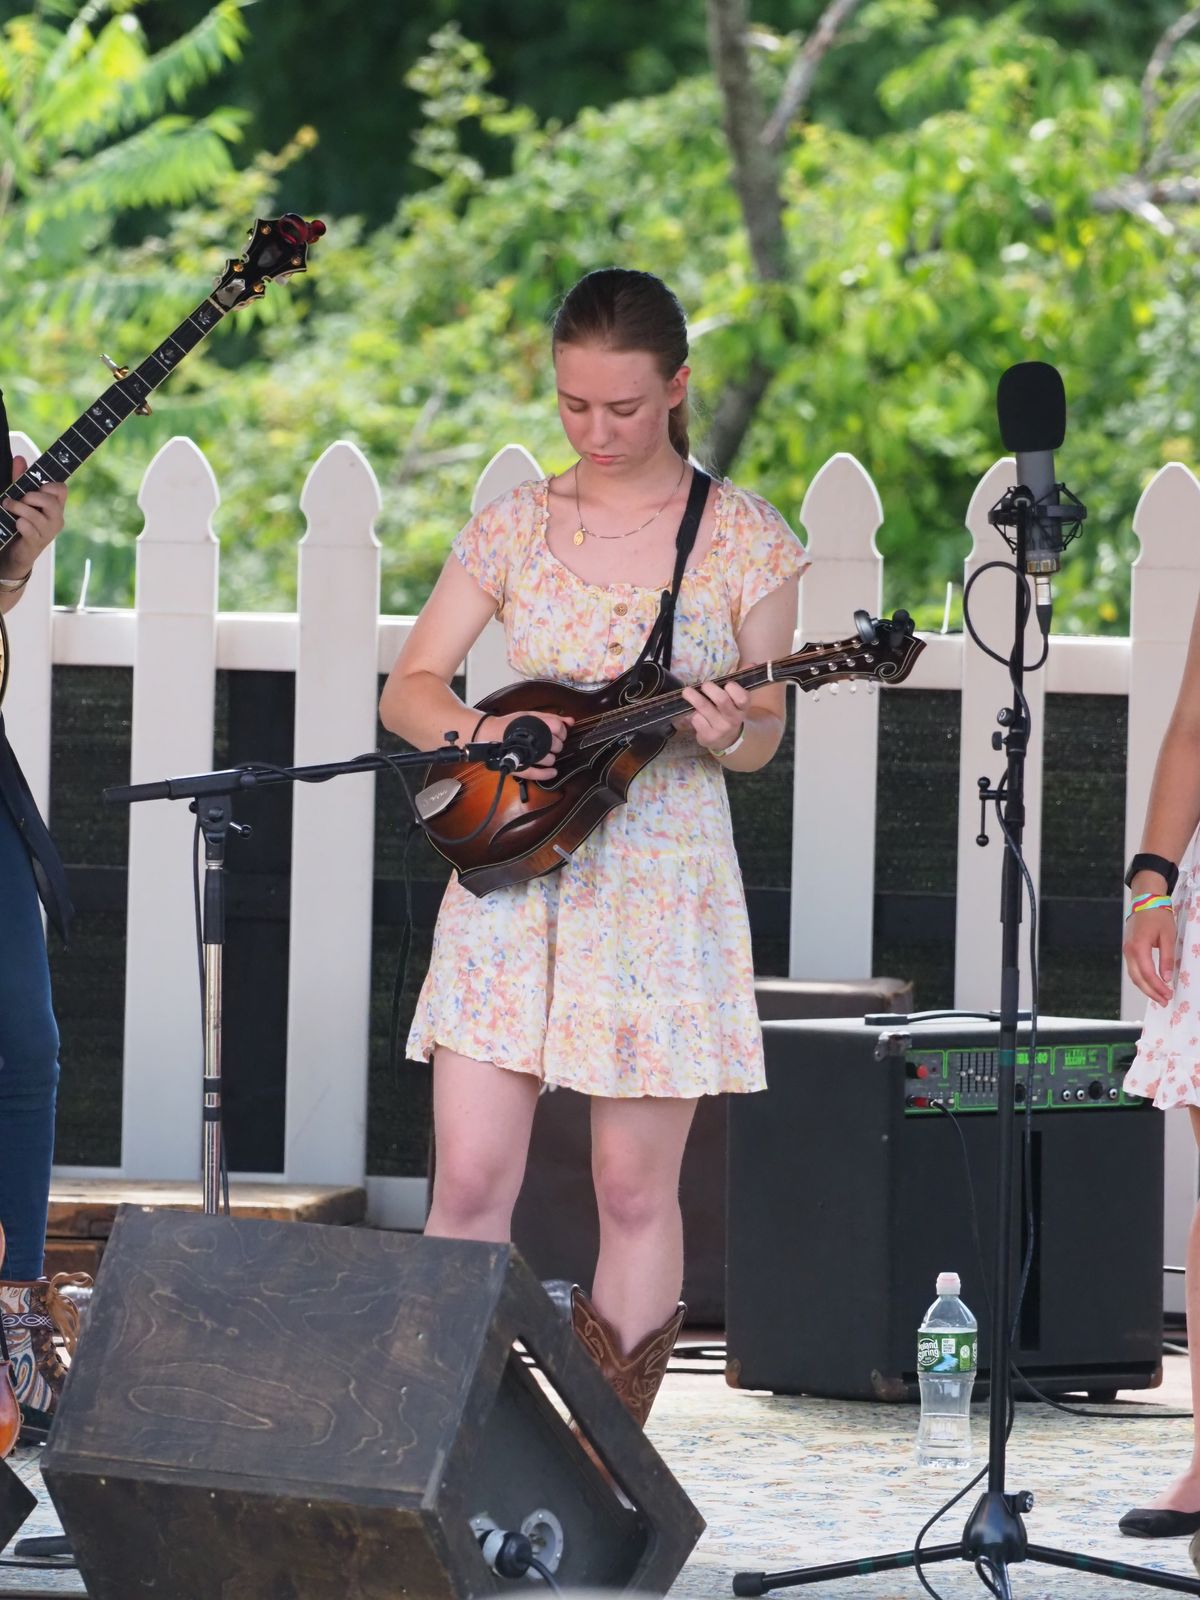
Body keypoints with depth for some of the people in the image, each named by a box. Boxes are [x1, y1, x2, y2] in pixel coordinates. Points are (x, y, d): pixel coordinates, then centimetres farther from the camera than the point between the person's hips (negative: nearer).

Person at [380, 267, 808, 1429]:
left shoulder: (747, 542, 0)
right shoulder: (515, 525, 6)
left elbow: (763, 740, 3)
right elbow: (407, 690, 7)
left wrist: (728, 734, -20)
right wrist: (483, 732, -14)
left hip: (663, 890, -2)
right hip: (512, 879, 2)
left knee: (634, 1189, 1)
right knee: (469, 1180, -5)